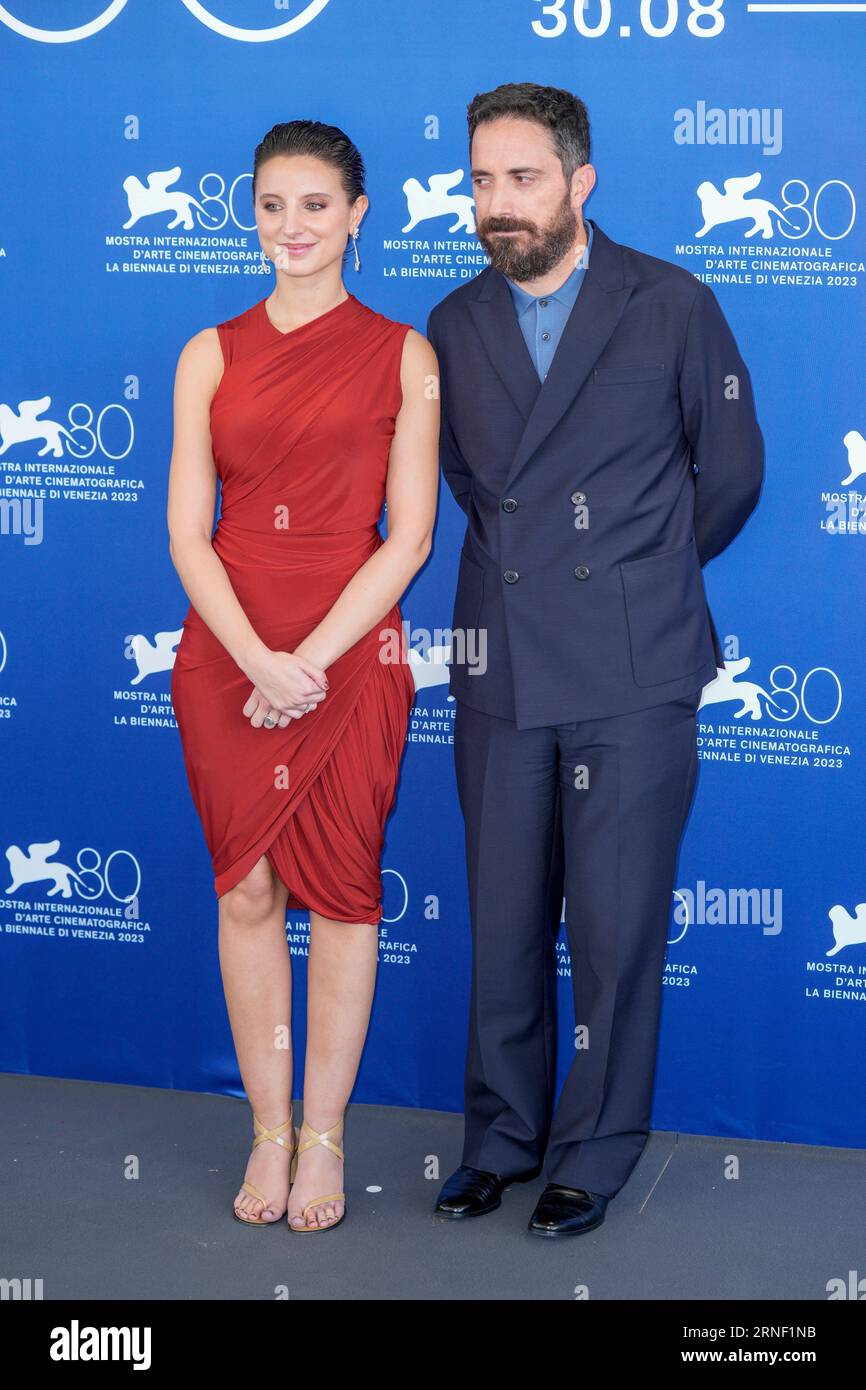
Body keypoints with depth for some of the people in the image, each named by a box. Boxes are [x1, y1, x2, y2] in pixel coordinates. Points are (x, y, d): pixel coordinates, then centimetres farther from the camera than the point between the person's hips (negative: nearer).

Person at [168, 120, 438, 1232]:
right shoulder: (212, 355, 7)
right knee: (246, 892, 6)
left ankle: (322, 1140, 16)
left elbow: (409, 533, -3)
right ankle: (268, 1133, 18)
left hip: (352, 650, -2)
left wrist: (311, 659, -12)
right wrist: (259, 661, -12)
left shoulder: (403, 354, 2)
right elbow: (188, 533, 2)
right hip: (225, 651, 2)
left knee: (340, 891, 3)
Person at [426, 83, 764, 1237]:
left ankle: (596, 1153, 16)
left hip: (634, 678, -3)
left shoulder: (674, 307, -1)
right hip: (501, 673, 3)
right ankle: (502, 1137, 23)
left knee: (616, 926, 2)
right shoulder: (453, 329, 9)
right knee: (504, 921, 8)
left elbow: (731, 472, 8)